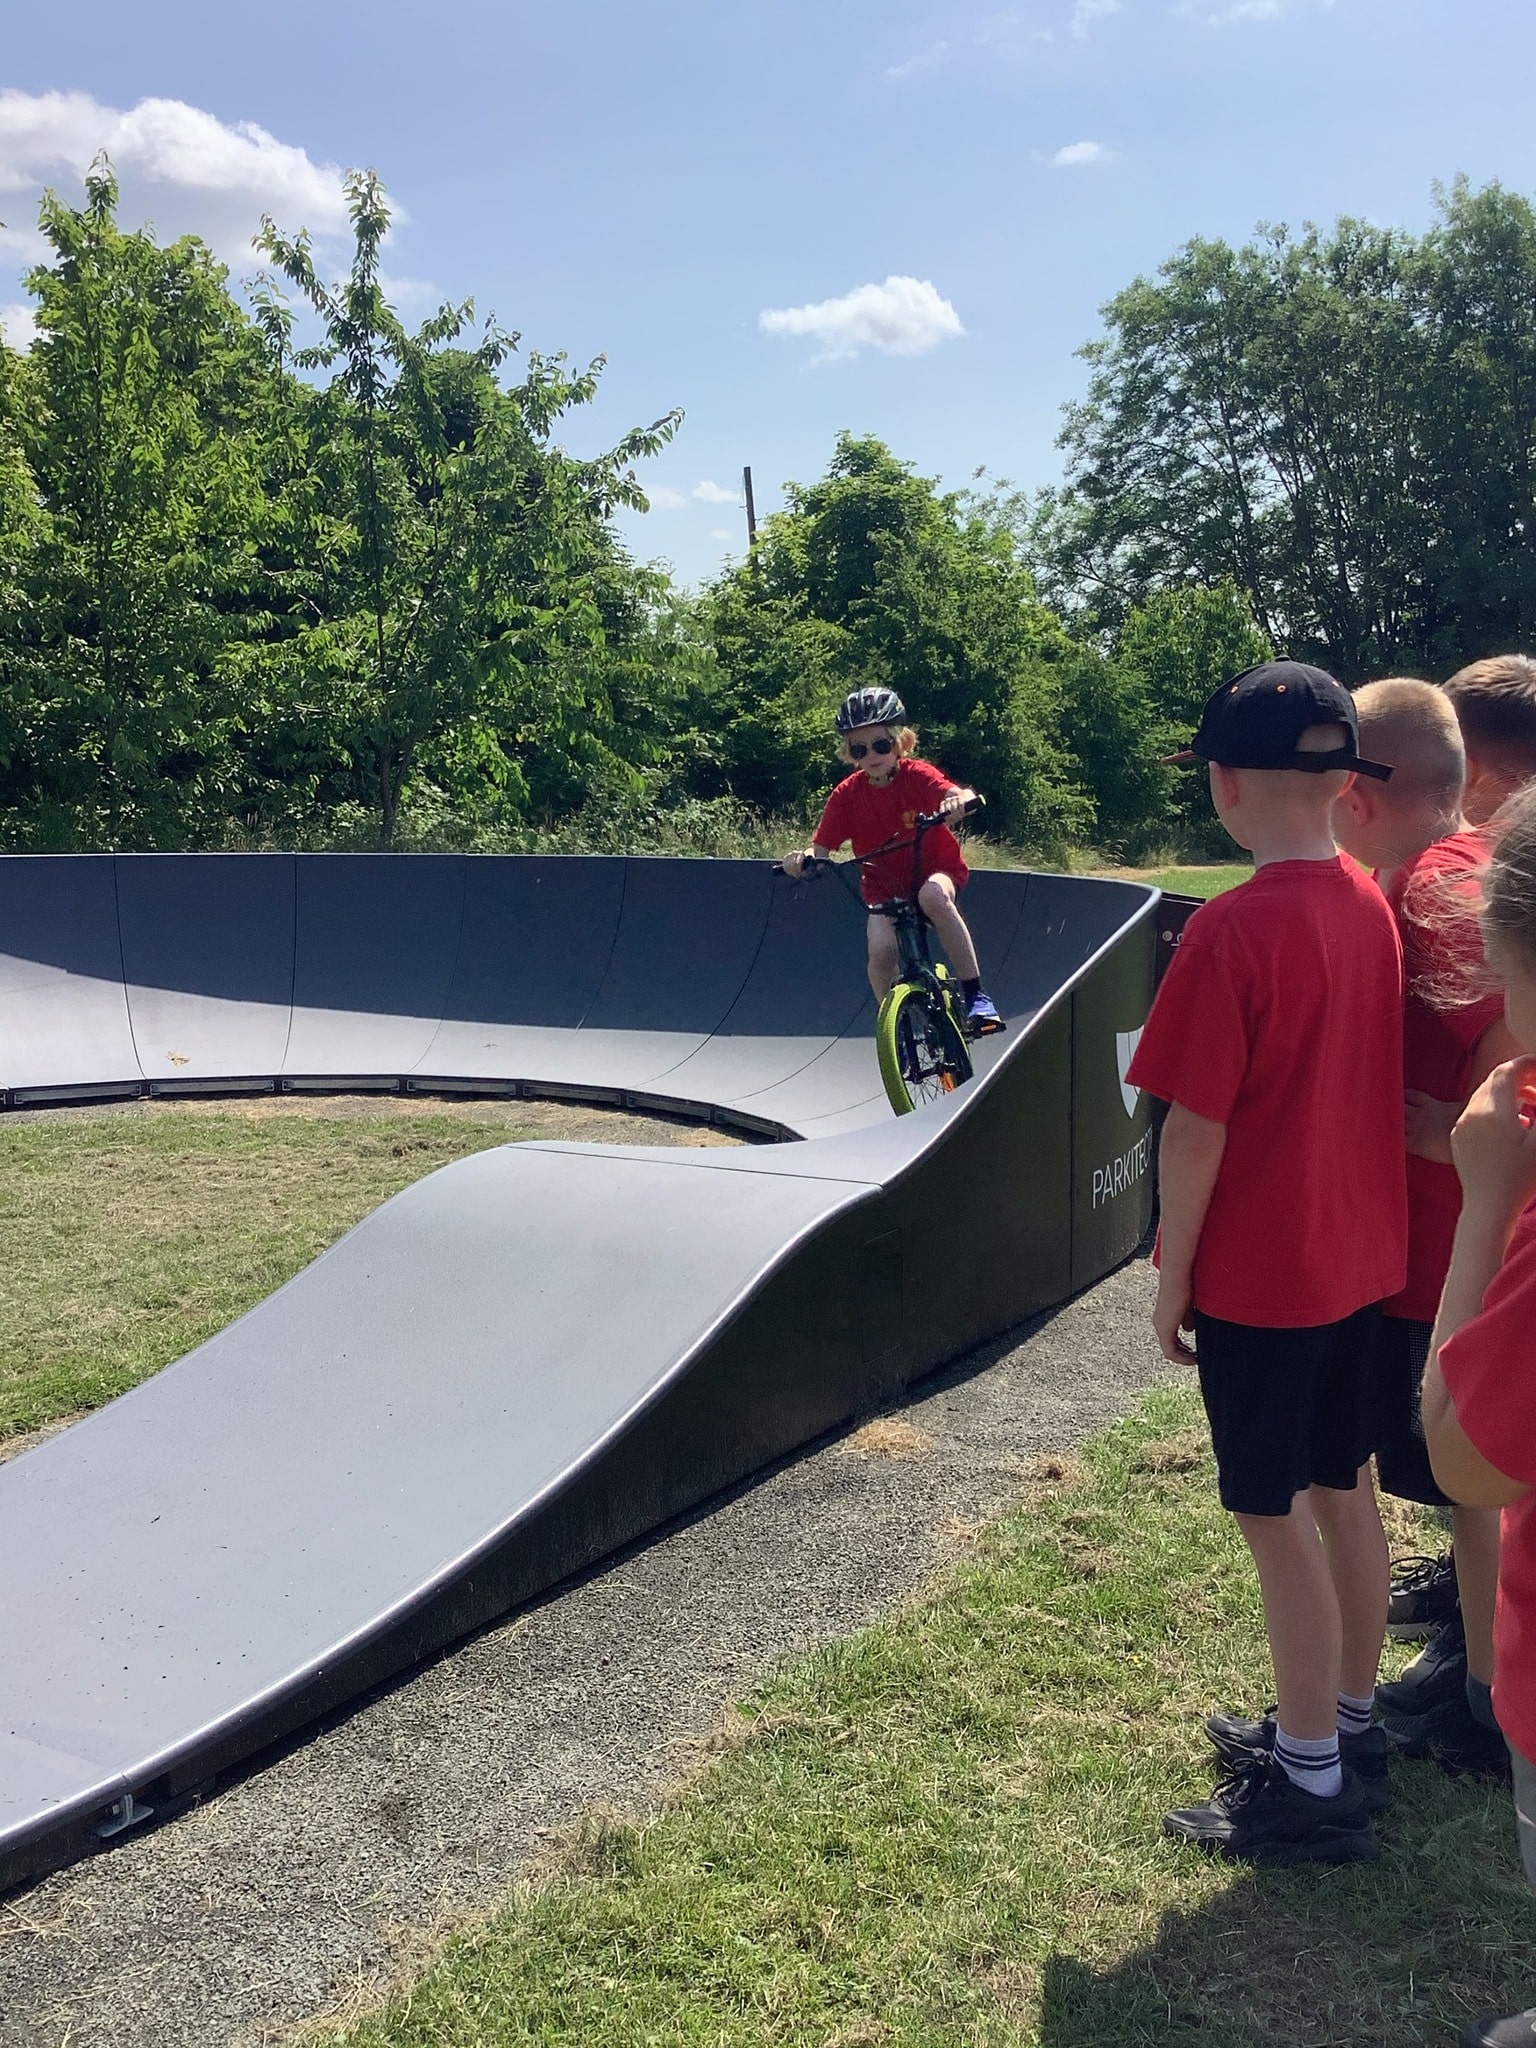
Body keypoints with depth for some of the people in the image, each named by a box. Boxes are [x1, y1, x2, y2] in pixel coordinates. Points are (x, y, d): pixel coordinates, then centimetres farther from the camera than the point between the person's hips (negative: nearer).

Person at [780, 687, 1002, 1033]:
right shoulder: (847, 795, -10)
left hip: (937, 870, -2)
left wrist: (960, 799, -59)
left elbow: (955, 794, -34)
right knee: (880, 950, -25)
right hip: (883, 885, 2)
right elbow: (820, 848, -11)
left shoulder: (917, 775, -16)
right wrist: (803, 859, -34)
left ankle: (976, 996, -28)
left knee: (932, 894, -37)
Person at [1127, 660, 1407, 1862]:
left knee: (1276, 1516, 4)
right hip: (1362, 1255, 7)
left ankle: (1312, 1787, 16)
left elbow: (1196, 1131, -19)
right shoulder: (1373, 907, 1)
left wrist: (1173, 1280, -8)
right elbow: (1371, 1080, 10)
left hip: (1258, 1276, -7)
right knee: (1345, 1488, 18)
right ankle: (1349, 1723, 35)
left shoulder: (1233, 931, -21)